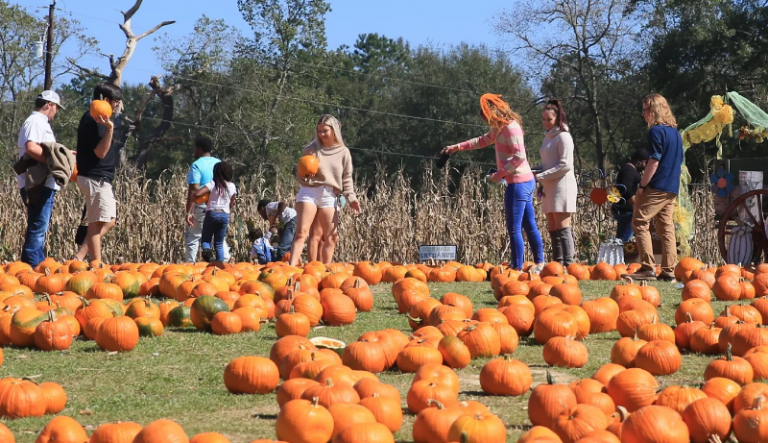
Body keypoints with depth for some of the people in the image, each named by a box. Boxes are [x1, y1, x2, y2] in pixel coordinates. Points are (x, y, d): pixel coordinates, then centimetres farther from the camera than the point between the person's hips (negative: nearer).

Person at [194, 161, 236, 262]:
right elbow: (232, 204, 11)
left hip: (212, 213, -3)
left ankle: (207, 250, -23)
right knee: (219, 243, 13)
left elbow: (197, 194, -17)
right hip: (225, 215, 3)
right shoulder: (232, 186, 4)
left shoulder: (212, 184, -7)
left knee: (205, 239, 10)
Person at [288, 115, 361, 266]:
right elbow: (300, 174, 7)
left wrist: (351, 198, -5)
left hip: (329, 196, 2)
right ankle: (291, 268, -22)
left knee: (331, 238, 0)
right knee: (301, 232, -14)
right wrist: (305, 176, -17)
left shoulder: (343, 152, 6)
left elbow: (347, 179, 8)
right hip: (310, 192, -2)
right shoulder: (312, 149, 2)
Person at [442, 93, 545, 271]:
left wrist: (501, 173, -16)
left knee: (514, 229, -8)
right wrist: (457, 147, 27)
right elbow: (482, 141, 29)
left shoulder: (511, 127, -15)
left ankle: (517, 268, -7)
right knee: (529, 226, 13)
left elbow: (520, 156, -22)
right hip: (525, 182, 10)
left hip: (519, 183, -10)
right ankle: (540, 263, 17)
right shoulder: (500, 128, 15)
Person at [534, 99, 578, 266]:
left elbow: (565, 165, -15)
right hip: (549, 188, 8)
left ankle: (568, 264, -12)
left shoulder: (563, 136, -7)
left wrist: (541, 176, -15)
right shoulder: (547, 137, 19)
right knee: (552, 228, 5)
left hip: (562, 185, -8)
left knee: (562, 227, -11)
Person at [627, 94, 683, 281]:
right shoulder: (675, 132, 16)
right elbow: (680, 163, 19)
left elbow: (654, 161, -16)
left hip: (656, 188, -9)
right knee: (667, 228, 7)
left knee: (640, 222, -5)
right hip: (672, 189, 9)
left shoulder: (656, 131, -10)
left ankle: (648, 267, -11)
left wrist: (641, 186, -12)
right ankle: (668, 271, 4)